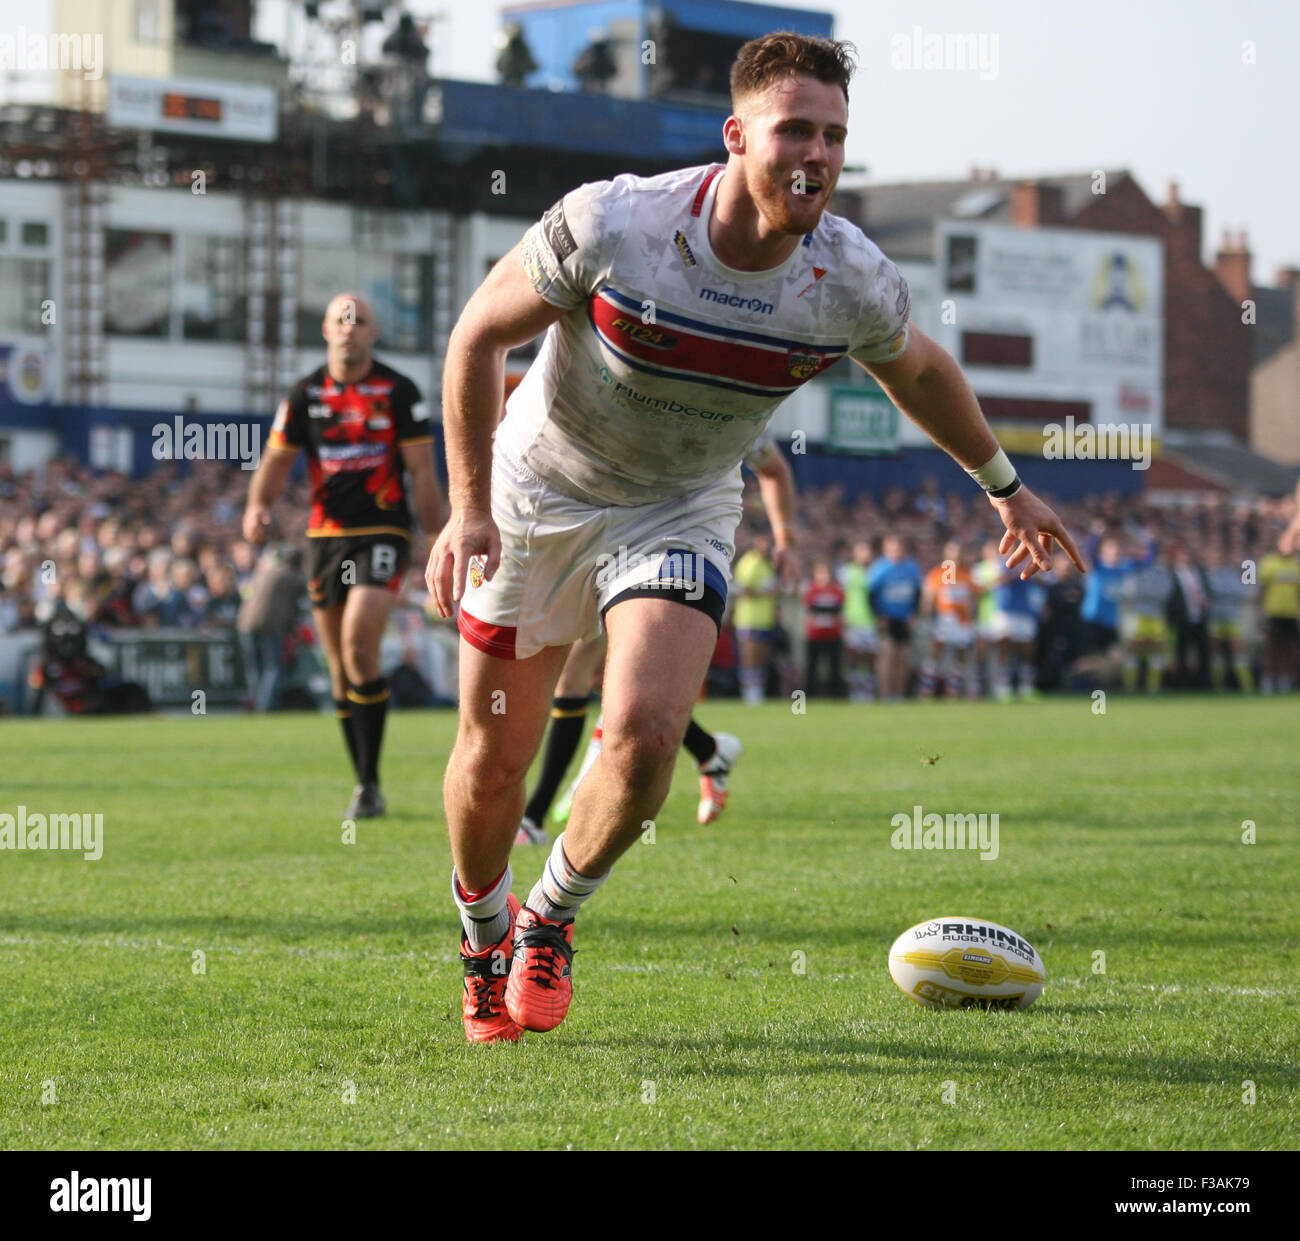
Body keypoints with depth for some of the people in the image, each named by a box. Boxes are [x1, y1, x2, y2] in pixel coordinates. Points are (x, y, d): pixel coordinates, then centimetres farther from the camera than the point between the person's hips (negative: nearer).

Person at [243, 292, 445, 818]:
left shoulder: (399, 391, -3)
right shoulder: (306, 393, 6)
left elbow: (422, 471, -3)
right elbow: (276, 460, 7)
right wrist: (258, 505, -13)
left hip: (382, 532, -4)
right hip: (326, 534, 4)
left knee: (359, 644, -20)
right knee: (339, 664, 6)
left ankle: (369, 783, -13)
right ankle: (364, 784, 18)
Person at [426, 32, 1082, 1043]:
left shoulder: (856, 285, -19)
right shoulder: (612, 223, -27)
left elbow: (918, 370, 6)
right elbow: (478, 335, -13)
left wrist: (1004, 486, 19)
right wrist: (469, 505, -16)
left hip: (682, 511, 1)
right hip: (539, 493, -1)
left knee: (644, 734, -21)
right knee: (494, 761, 4)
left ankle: (550, 919, 9)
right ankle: (484, 934, 36)